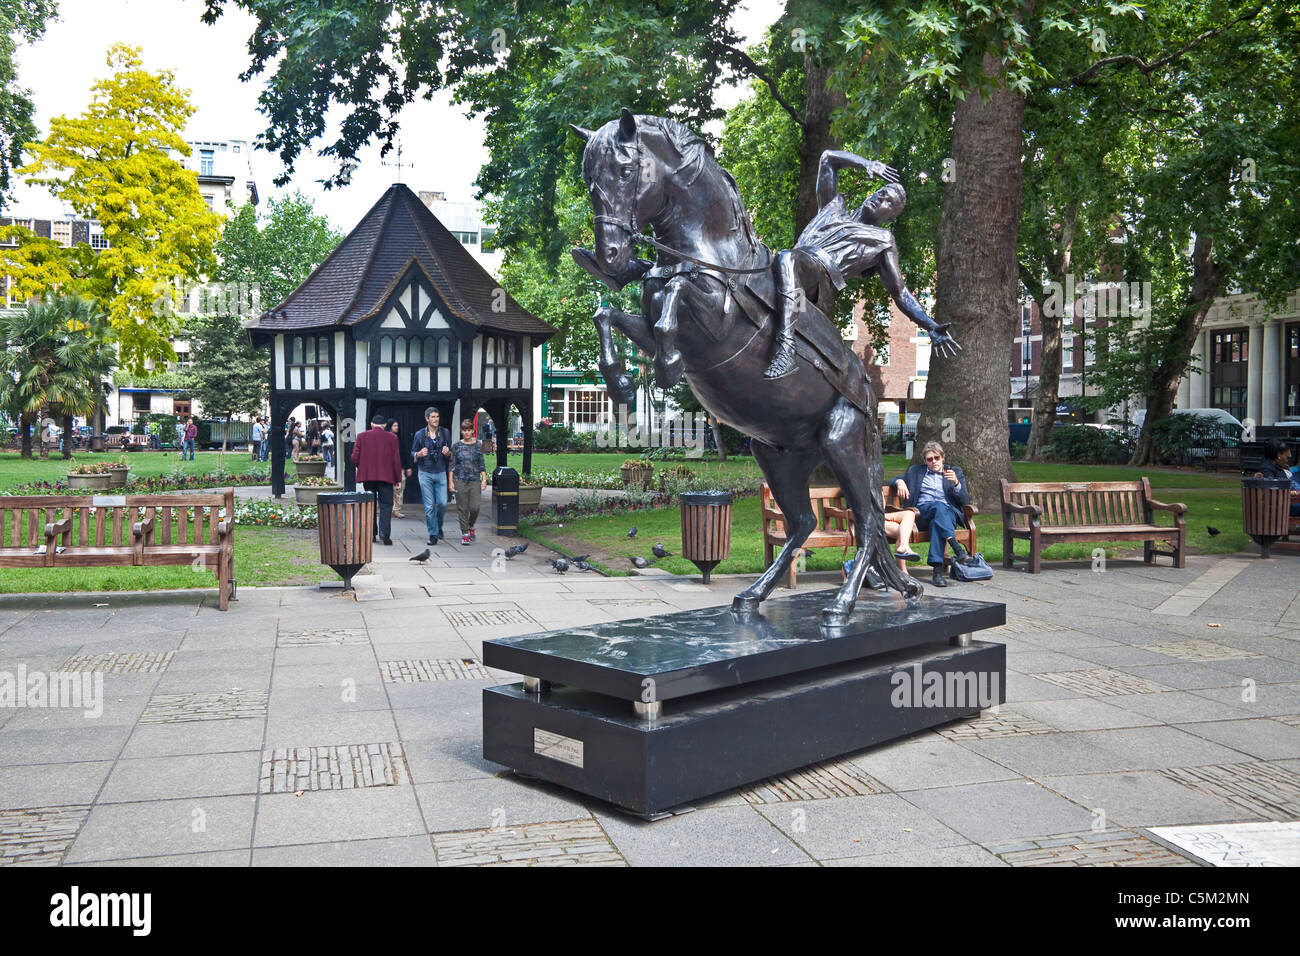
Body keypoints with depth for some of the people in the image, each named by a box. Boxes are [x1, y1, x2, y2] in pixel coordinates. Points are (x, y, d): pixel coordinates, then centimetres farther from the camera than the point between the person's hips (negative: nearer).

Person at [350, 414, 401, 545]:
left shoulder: (362, 436, 3)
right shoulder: (391, 437, 0)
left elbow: (355, 458, -2)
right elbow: (396, 459, -2)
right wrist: (397, 478, 5)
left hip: (367, 475, 2)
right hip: (386, 476, -2)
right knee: (386, 504, 0)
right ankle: (384, 533, -16)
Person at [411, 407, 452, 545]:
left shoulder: (445, 433, 6)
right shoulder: (420, 434, 2)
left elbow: (451, 454, 13)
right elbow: (412, 452, 8)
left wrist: (448, 453, -11)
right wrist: (419, 454, -14)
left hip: (440, 473, 1)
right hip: (425, 473, -1)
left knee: (443, 503, -5)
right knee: (429, 506, -2)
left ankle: (439, 526, 22)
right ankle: (433, 534, 6)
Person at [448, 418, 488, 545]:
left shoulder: (478, 445, 5)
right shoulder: (457, 446, 4)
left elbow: (482, 464, 7)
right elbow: (452, 464, 6)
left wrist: (484, 479, -1)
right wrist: (451, 481, 0)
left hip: (475, 481, 0)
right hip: (460, 480, 0)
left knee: (475, 507, -9)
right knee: (462, 508, 0)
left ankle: (471, 526, 20)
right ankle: (465, 533, 10)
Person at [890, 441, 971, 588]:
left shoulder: (956, 472, 22)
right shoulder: (915, 471, 27)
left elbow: (965, 501, 12)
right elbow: (893, 481, 29)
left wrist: (956, 483, -9)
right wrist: (900, 482, 4)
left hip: (949, 513, 0)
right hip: (922, 514, 0)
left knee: (936, 522, -38)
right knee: (939, 505, -36)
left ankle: (937, 570, -50)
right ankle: (957, 548, -51)